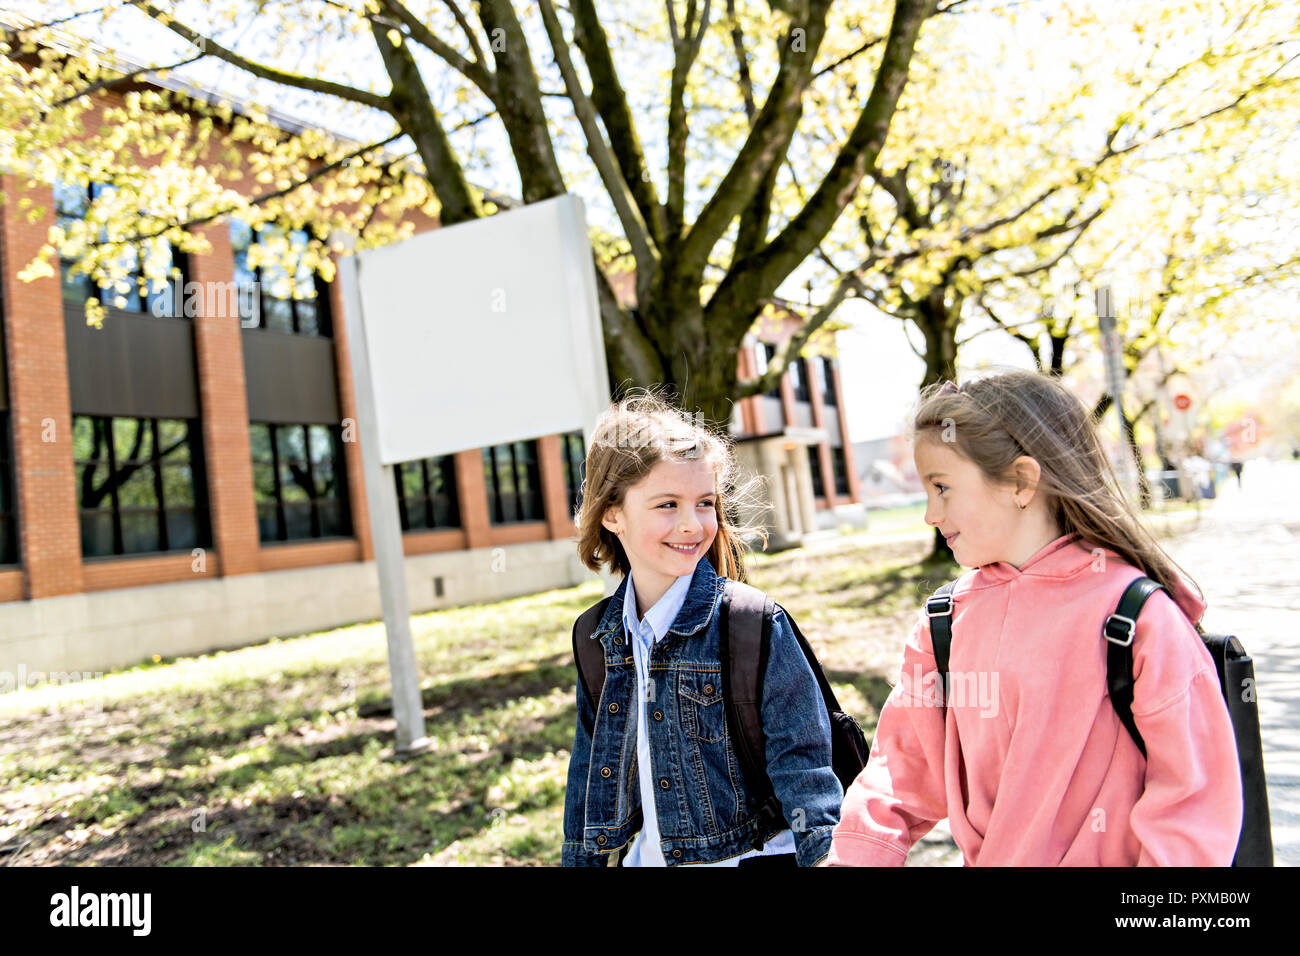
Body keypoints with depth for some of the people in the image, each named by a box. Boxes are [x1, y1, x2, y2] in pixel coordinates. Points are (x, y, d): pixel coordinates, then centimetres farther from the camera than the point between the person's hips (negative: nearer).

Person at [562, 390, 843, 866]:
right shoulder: (599, 638, -3)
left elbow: (800, 761, -15)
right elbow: (592, 768, 8)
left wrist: (826, 854, -21)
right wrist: (579, 857, 10)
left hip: (752, 853, -4)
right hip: (646, 855, 4)